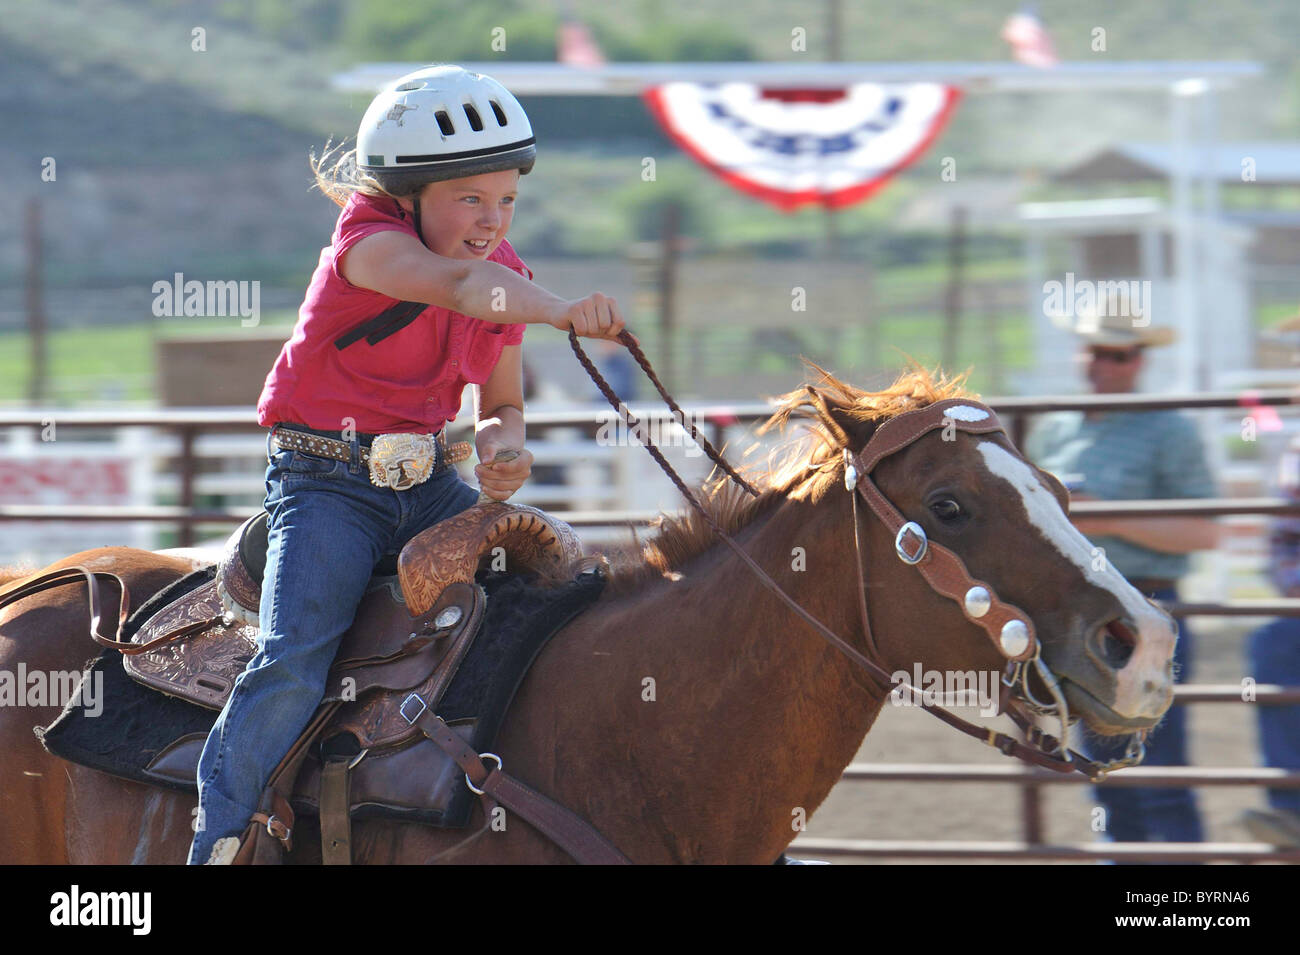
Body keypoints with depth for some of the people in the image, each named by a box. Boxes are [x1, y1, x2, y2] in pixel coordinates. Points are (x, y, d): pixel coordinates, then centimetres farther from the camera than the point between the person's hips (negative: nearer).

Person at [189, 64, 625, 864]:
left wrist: (504, 449, -11)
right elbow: (457, 283, -39)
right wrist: (563, 312, -56)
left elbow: (502, 406, 15)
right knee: (292, 669, -22)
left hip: (430, 483, 6)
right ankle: (214, 842, -6)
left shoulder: (506, 276, 5)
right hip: (327, 481, -6)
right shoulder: (368, 241, -16)